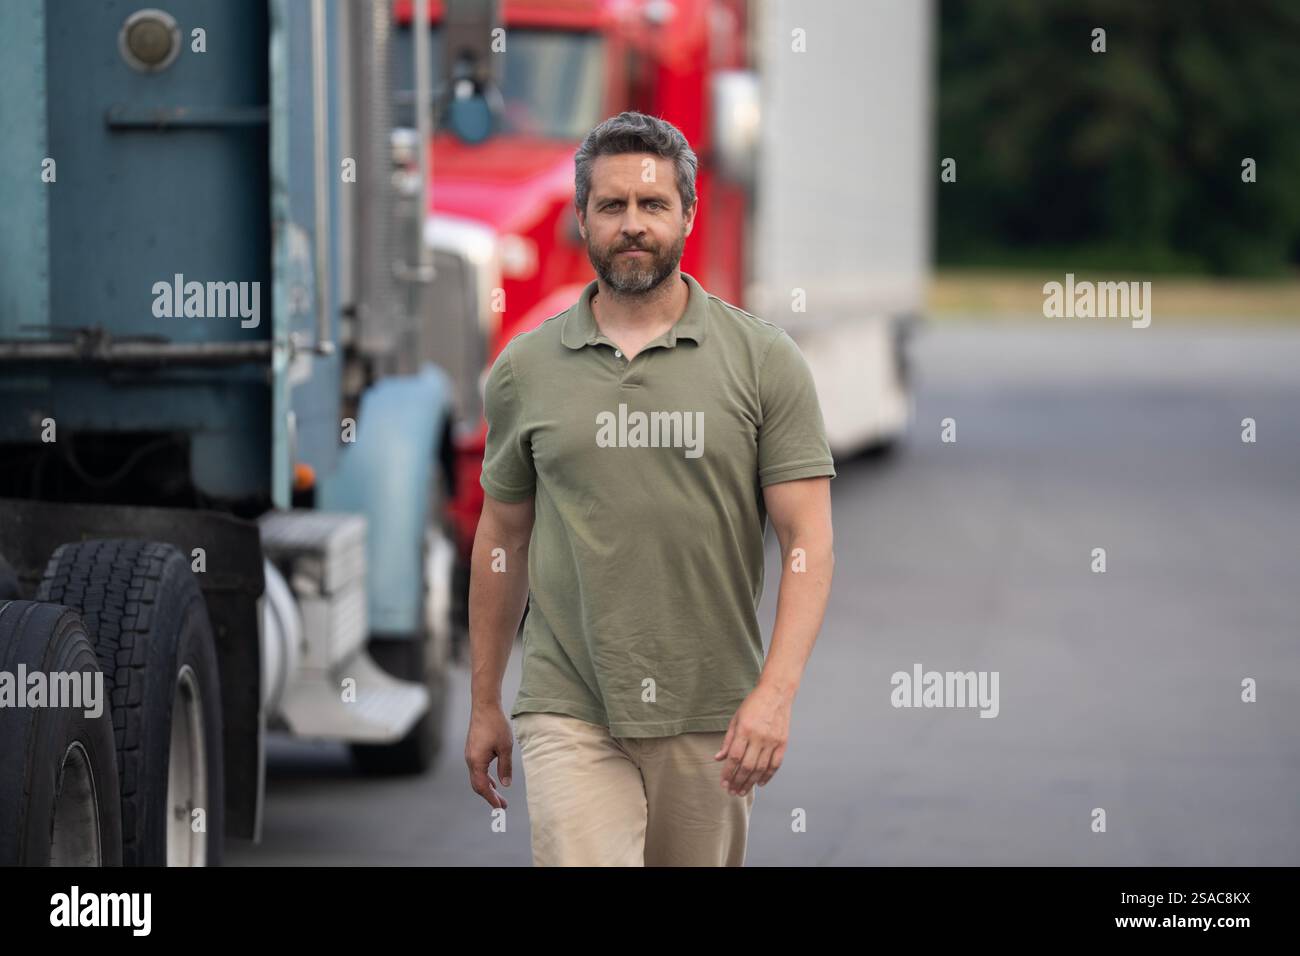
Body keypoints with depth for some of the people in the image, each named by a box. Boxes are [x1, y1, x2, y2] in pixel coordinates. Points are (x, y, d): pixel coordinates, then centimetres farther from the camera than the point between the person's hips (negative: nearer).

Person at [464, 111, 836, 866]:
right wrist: (484, 703, 15)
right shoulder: (525, 370, 5)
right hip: (569, 714, 0)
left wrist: (776, 692, -17)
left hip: (711, 717, 0)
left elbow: (809, 540, -5)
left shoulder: (765, 360, 0)